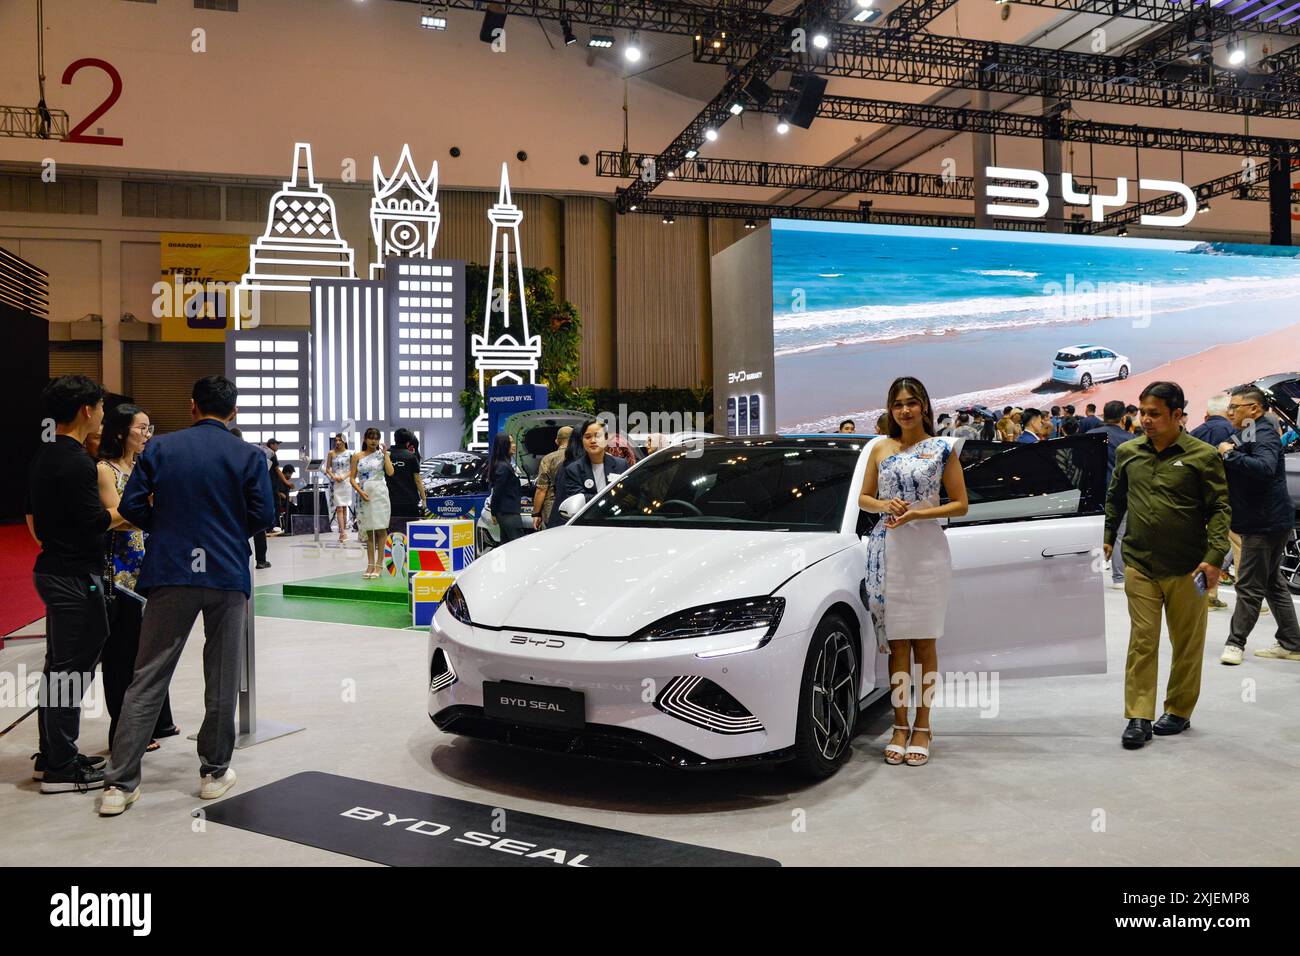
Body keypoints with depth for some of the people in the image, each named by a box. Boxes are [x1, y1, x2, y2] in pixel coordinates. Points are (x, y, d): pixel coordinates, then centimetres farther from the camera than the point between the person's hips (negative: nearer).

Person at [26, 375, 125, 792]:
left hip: (51, 569, 10)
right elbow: (96, 522, -18)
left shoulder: (43, 457, 12)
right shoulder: (77, 462, -18)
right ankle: (61, 769, 5)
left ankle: (51, 757, 27)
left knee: (58, 666, 17)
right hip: (75, 577, -10)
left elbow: (33, 518, 19)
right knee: (70, 671, -3)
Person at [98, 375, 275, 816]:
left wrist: (165, 528, 16)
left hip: (170, 574, 1)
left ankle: (120, 783, 5)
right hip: (228, 575, -1)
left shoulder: (159, 448, 2)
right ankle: (215, 771, 18)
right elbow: (263, 514, -6)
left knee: (147, 680, 6)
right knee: (222, 680, 10)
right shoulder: (248, 456, -2)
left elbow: (131, 506, -1)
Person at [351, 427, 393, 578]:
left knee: (380, 529, -2)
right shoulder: (357, 456, 6)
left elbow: (390, 472, -10)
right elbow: (352, 477, 4)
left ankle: (379, 564, 0)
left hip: (380, 494, -2)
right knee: (368, 530, 6)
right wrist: (360, 491, -10)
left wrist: (385, 454, -9)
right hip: (364, 495, 2)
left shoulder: (382, 455, 3)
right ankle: (370, 564, 10)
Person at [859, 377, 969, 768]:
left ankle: (922, 727, 11)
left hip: (927, 548, -2)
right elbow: (864, 498, 15)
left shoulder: (942, 448, 2)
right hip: (888, 548, 2)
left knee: (924, 641, 2)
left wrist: (919, 513, -13)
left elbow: (960, 504, 0)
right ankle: (900, 727, 11)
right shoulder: (880, 449, 10)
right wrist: (885, 505, -6)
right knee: (896, 641, 4)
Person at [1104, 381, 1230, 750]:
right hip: (1140, 566, 2)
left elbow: (1219, 509, -6)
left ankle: (1179, 711, 26)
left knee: (1187, 644, 11)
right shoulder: (1127, 452, 5)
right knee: (1142, 641, 1)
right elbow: (1115, 499, 17)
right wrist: (1106, 537, 14)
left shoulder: (1203, 456, -6)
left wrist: (1214, 557, -14)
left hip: (1187, 568, -2)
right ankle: (1139, 717, 6)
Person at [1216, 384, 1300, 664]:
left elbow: (1265, 467, -33)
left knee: (1249, 585, -3)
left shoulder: (1264, 434, -15)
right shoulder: (1247, 434, 15)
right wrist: (1228, 453, -4)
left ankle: (1235, 643, 4)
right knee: (1272, 582, 16)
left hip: (1265, 523, -10)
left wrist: (1230, 454, -27)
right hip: (1264, 521, 10)